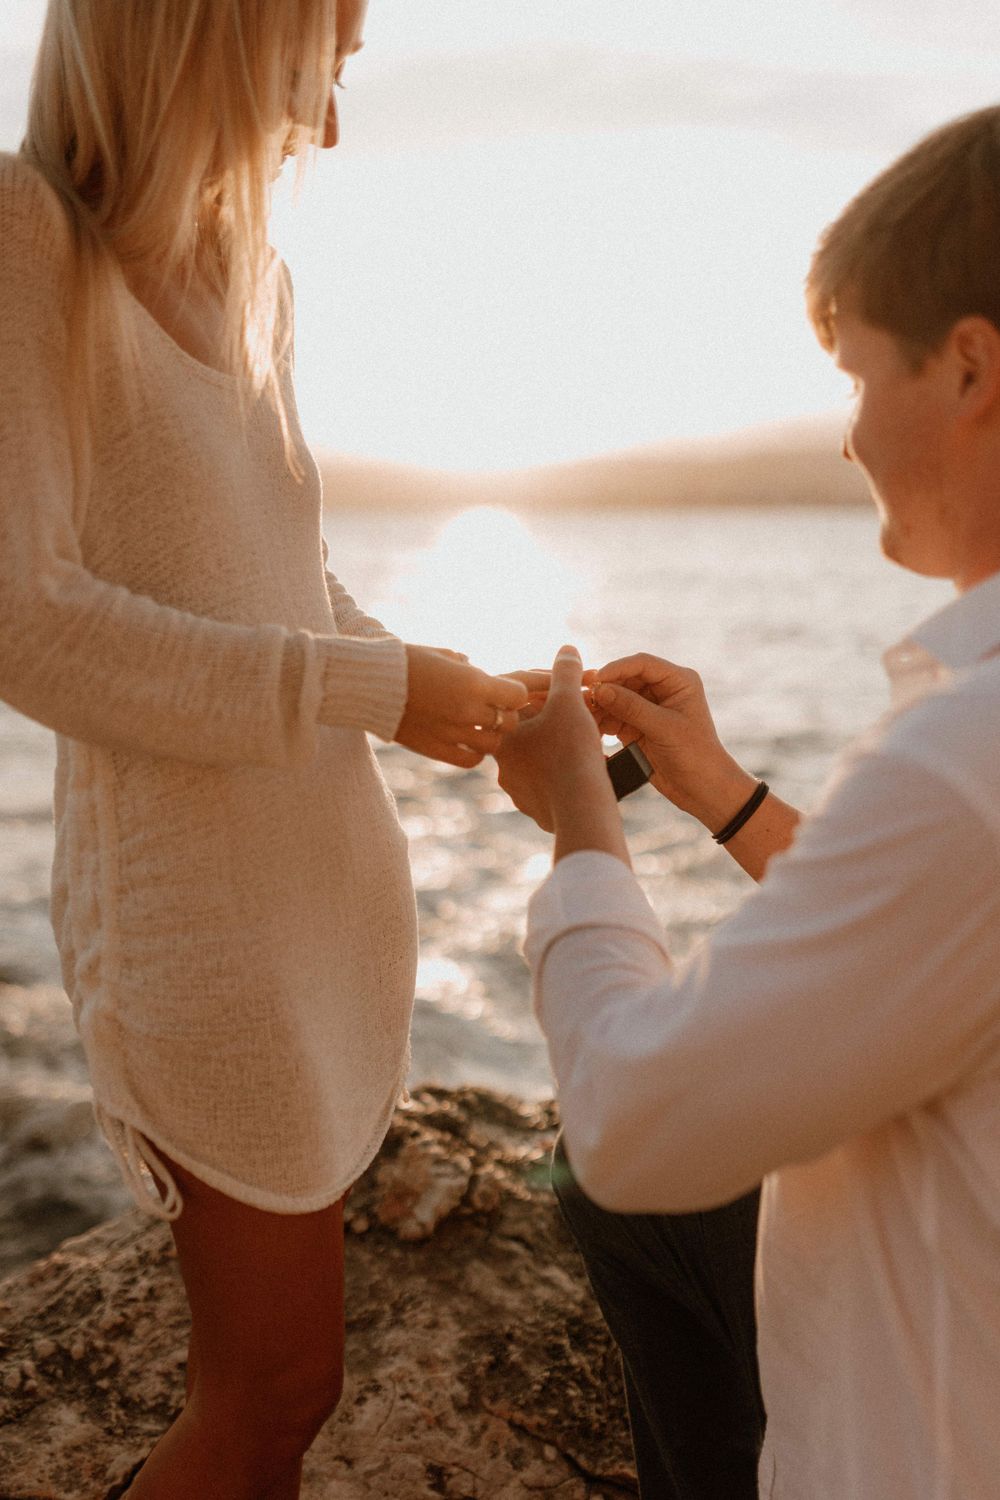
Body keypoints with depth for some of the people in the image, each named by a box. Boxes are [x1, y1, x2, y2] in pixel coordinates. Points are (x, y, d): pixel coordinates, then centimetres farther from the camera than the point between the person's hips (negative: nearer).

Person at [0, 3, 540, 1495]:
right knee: (279, 1379, 4)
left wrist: (453, 697, 4)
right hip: (202, 896, -7)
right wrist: (366, 688, -16)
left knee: (282, 1316, 20)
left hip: (326, 859, 8)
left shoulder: (255, 283, 12)